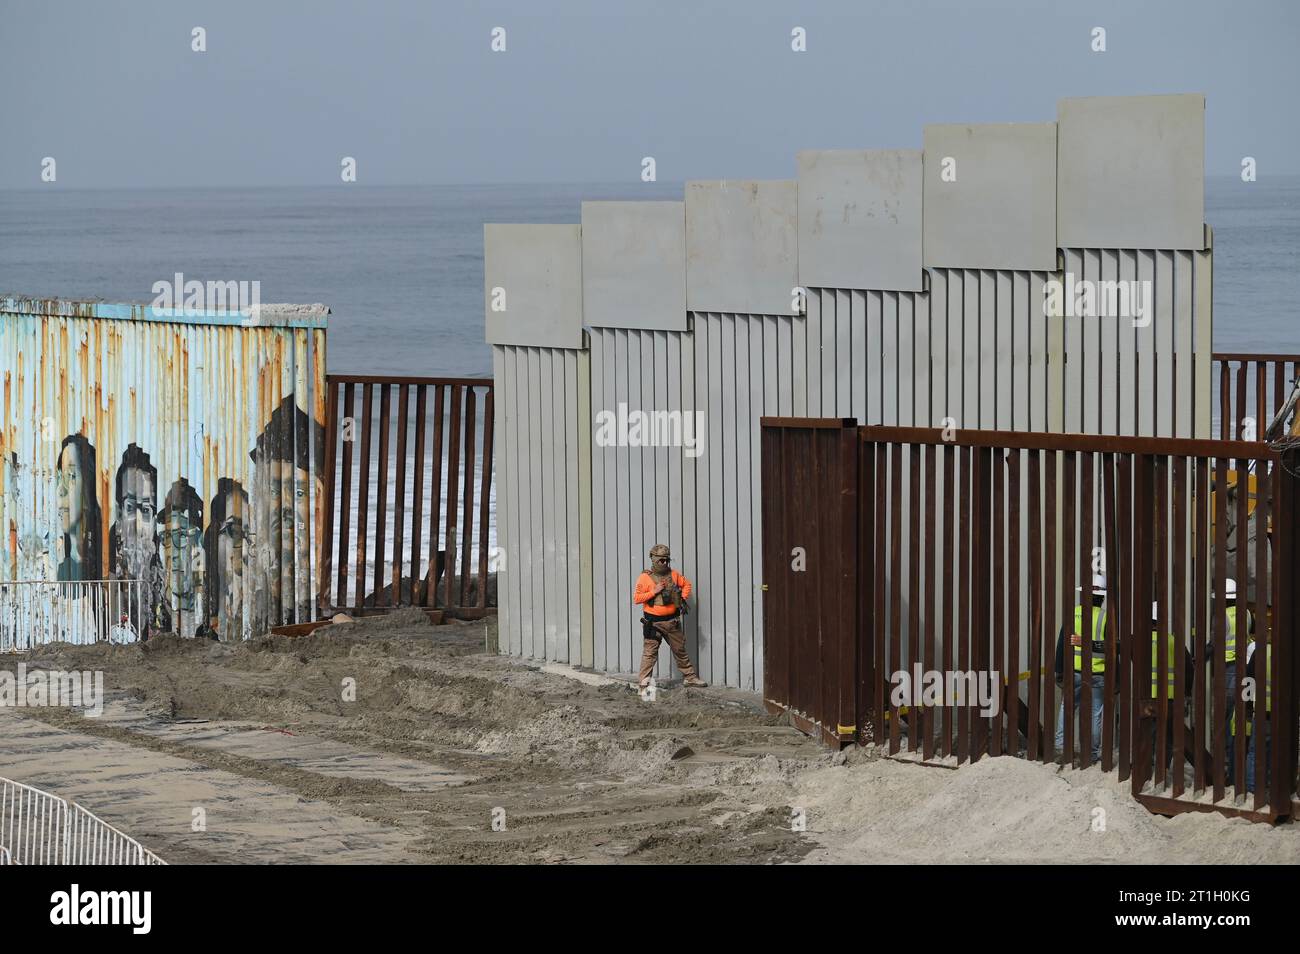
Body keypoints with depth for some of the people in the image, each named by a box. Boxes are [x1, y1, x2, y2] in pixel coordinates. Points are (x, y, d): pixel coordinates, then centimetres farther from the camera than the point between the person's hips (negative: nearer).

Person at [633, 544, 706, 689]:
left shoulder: (673, 575, 6)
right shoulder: (645, 578, -7)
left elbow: (686, 584, 22)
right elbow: (636, 598, -12)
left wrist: (683, 598, 7)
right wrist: (654, 591, -18)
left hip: (672, 621, 4)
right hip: (653, 622, -4)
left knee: (680, 650, 13)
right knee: (650, 652, -7)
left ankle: (690, 677, 21)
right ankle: (644, 680, -5)